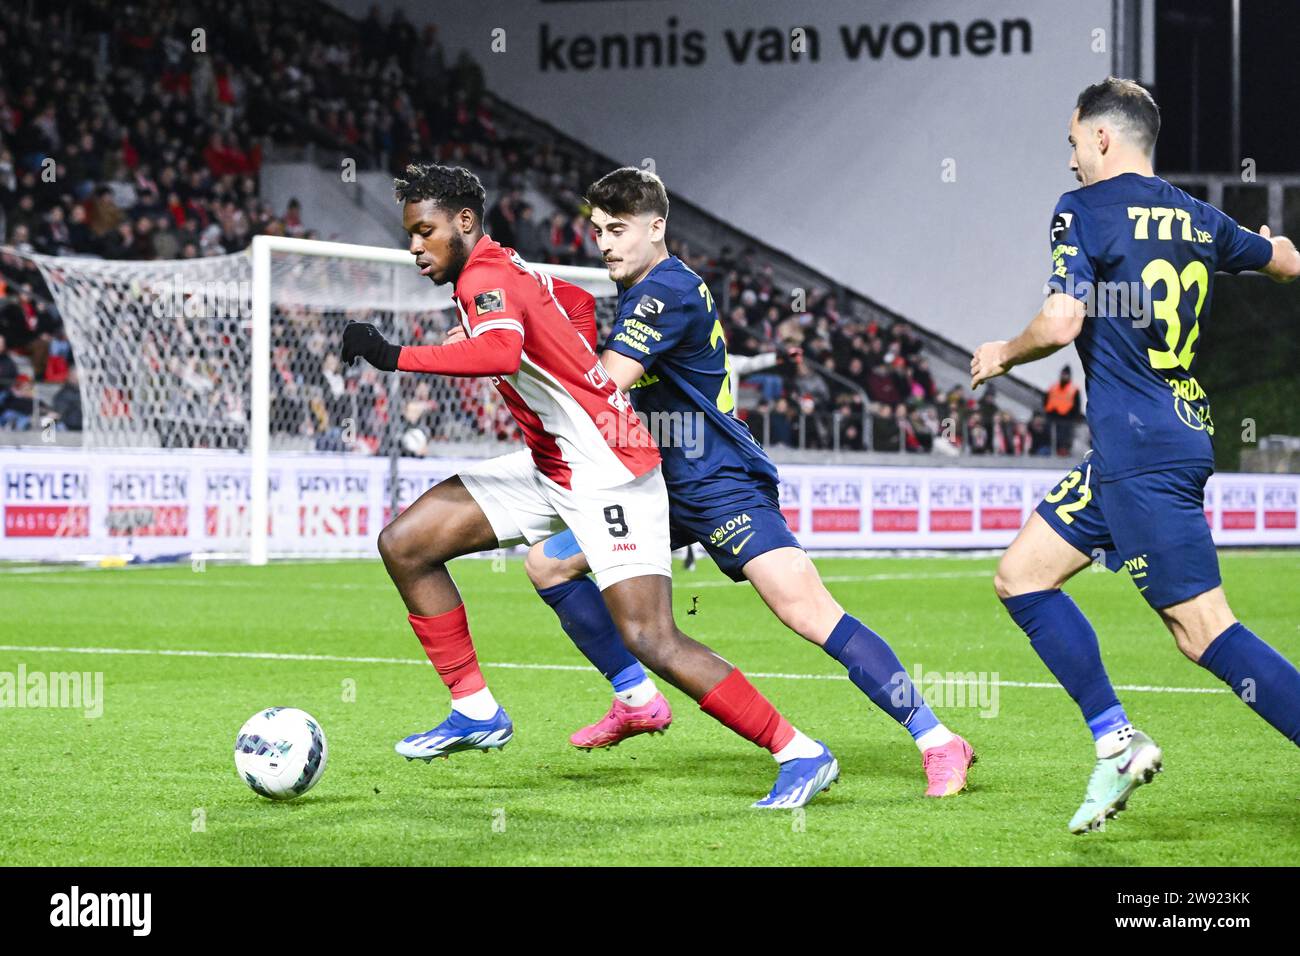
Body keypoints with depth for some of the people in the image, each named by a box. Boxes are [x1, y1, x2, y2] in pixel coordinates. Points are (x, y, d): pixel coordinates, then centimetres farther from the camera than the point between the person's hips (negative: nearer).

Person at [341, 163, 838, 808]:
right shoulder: (500, 269, 12)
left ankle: (801, 754, -8)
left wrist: (394, 357, -35)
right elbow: (579, 302, 30)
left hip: (607, 472, -10)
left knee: (651, 640, -16)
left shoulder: (485, 278, -17)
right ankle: (476, 712, 12)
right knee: (404, 544, 4)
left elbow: (499, 353, -39)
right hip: (550, 465, 10)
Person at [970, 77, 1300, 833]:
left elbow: (1062, 322, -20)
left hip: (1144, 456, -9)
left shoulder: (1086, 211, -9)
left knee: (1206, 632, -10)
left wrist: (1003, 355, 1)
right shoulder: (1196, 218, 13)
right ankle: (1116, 741, 10)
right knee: (1022, 575, 14)